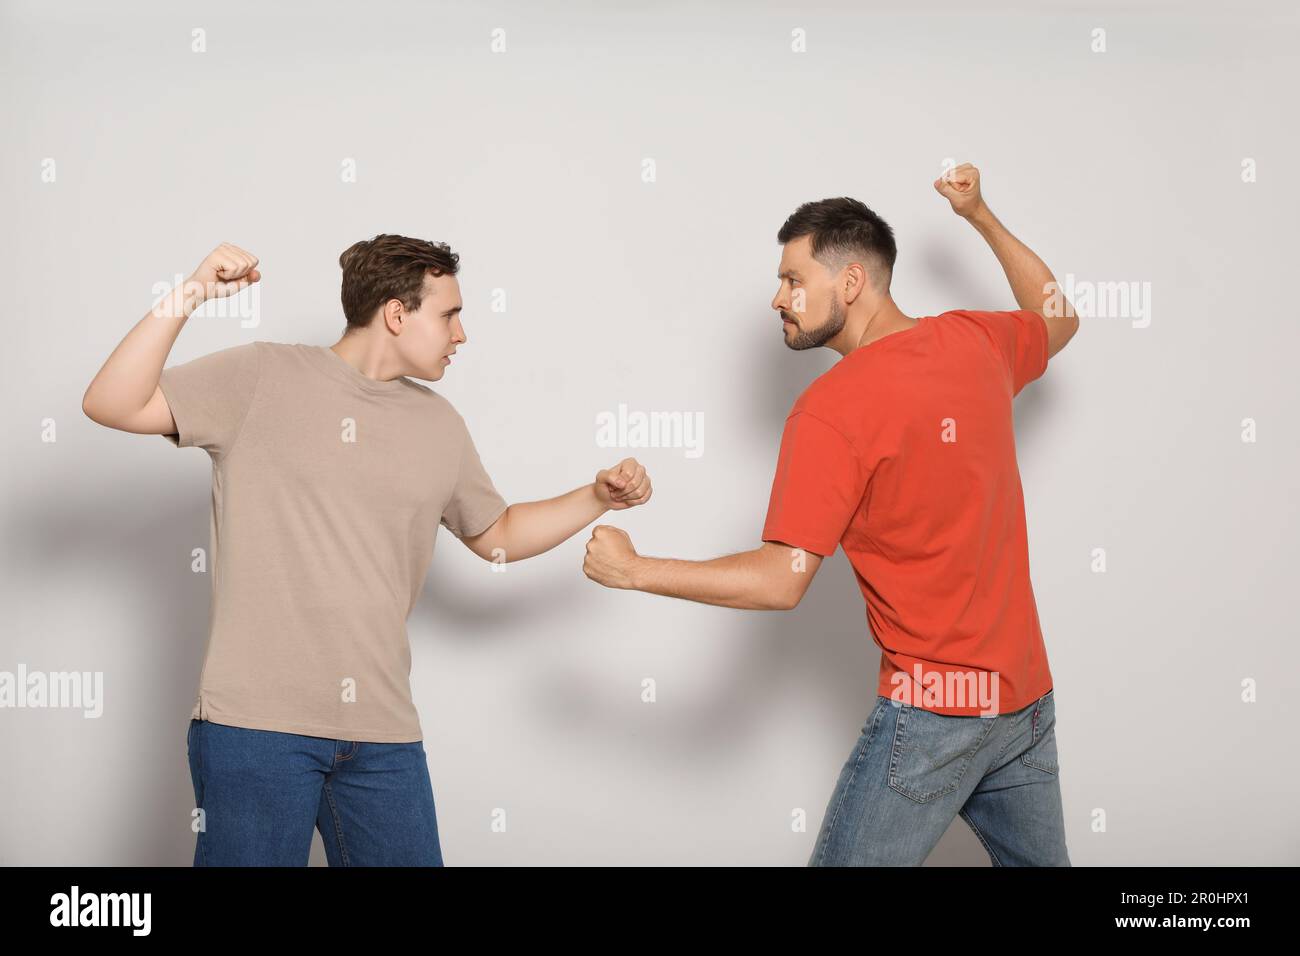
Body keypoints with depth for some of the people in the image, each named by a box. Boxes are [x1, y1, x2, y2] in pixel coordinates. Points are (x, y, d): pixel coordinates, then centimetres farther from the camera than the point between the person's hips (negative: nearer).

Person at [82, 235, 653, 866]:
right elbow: (111, 405, -7)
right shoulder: (262, 378, -1)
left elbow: (496, 535, 28)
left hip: (382, 732, 5)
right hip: (258, 720, -5)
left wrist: (598, 497, 15)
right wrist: (187, 299, -18)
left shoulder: (438, 424, 15)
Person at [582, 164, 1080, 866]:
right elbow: (1059, 319, 26)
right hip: (1028, 696, 7)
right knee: (1038, 861, 21)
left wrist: (632, 570, -10)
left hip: (933, 708, -7)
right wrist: (982, 217, 29)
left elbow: (779, 582, -19)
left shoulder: (829, 411, -18)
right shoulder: (973, 342, 2)